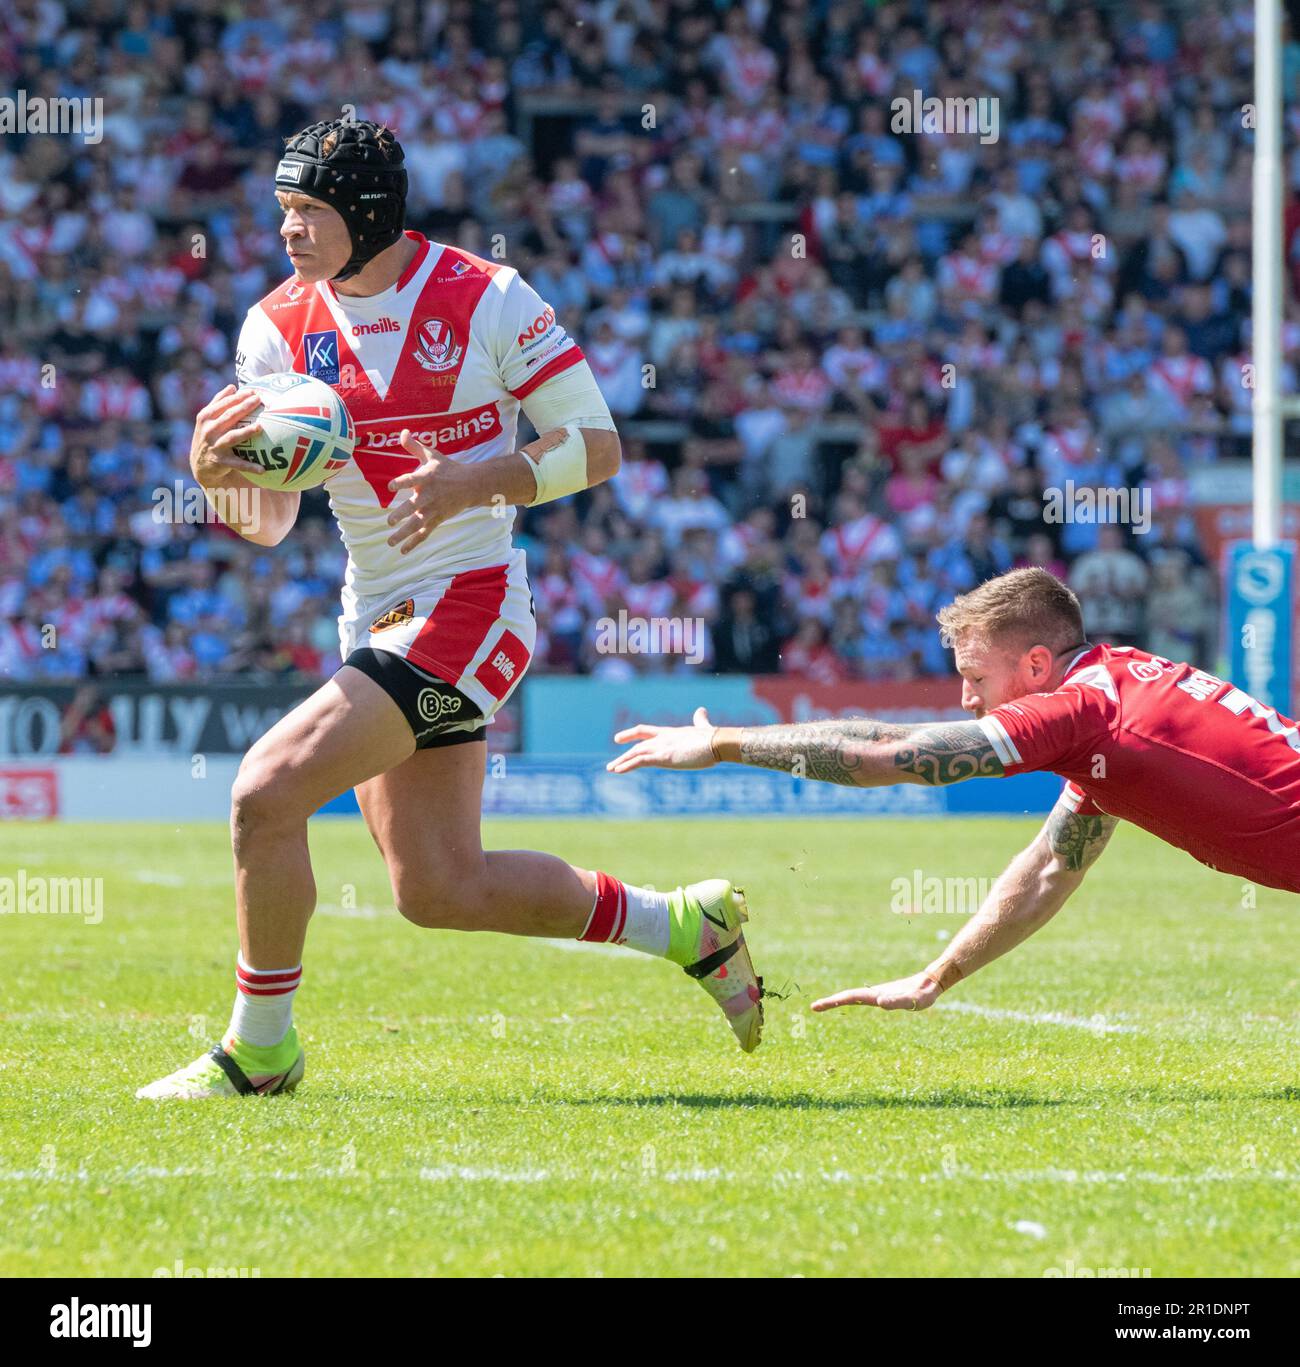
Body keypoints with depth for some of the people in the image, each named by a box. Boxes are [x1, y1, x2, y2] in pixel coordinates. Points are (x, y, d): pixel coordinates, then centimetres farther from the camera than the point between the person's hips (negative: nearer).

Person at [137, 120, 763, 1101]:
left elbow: (597, 446, -7)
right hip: (377, 617, 7)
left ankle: (259, 1049, -2)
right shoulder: (281, 326, 5)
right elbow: (269, 523, 5)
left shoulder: (485, 301, -10)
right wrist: (218, 472, -18)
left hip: (469, 605, -7)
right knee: (442, 890, 9)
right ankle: (685, 925, 28)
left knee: (268, 791, -19)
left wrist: (474, 482, -22)